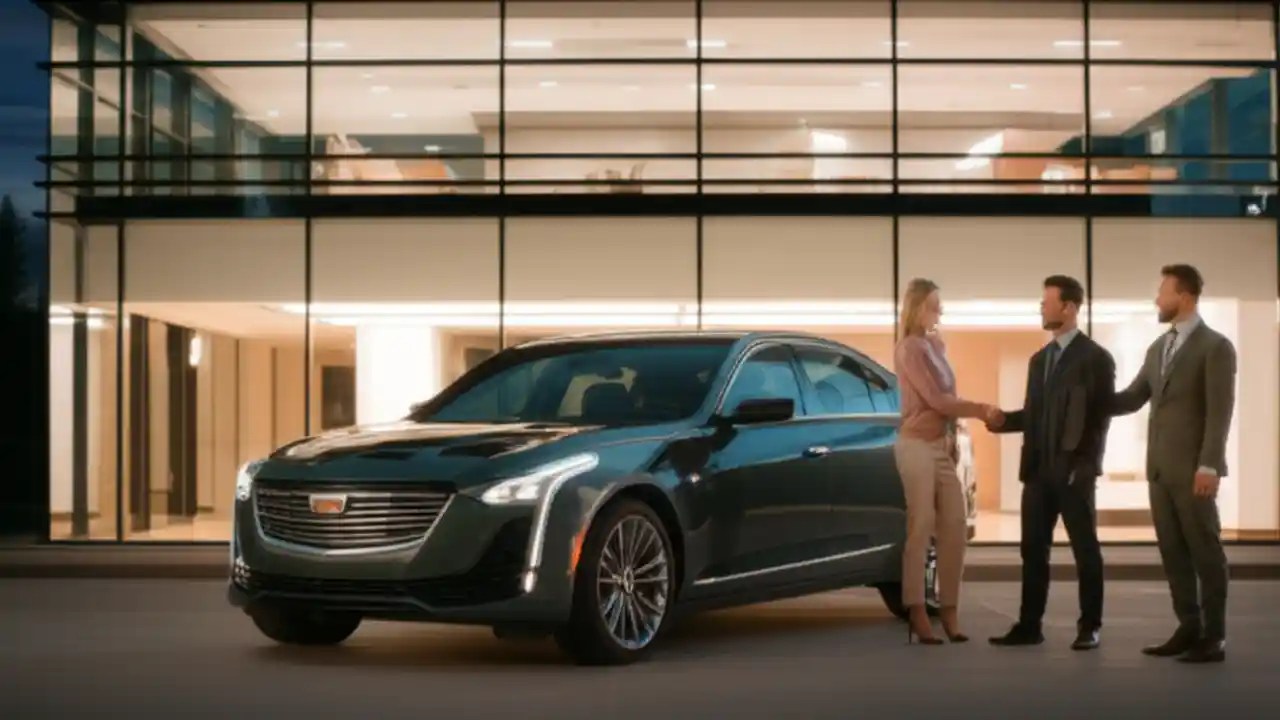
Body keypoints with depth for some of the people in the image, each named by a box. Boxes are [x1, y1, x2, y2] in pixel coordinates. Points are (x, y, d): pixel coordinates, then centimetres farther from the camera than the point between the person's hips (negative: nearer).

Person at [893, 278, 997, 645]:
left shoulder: (936, 345, 14)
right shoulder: (909, 349, -10)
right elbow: (935, 399, -15)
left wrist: (954, 437, 9)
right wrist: (982, 410, -13)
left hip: (942, 446, 8)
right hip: (917, 446, -8)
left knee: (955, 530, 3)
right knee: (920, 530, -5)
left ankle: (949, 613, 8)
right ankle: (918, 615, -1)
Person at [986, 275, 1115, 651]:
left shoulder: (1095, 357, -4)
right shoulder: (1039, 359, 17)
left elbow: (1101, 416, -9)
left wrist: (1084, 465, -15)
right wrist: (1004, 420, -2)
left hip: (1074, 472, -6)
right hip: (1038, 470, 6)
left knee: (1085, 549, 2)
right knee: (1034, 549, 6)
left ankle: (1090, 626, 9)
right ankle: (1029, 625, 10)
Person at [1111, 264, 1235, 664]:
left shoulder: (1215, 346, -6)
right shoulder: (1158, 348, 17)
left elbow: (1220, 411, -13)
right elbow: (1133, 399, 19)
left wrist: (1209, 466, -19)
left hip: (1193, 470, -7)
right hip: (1160, 468, 7)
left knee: (1205, 552, -1)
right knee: (1173, 553, 8)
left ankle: (1214, 637, 5)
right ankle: (1189, 629, 15)